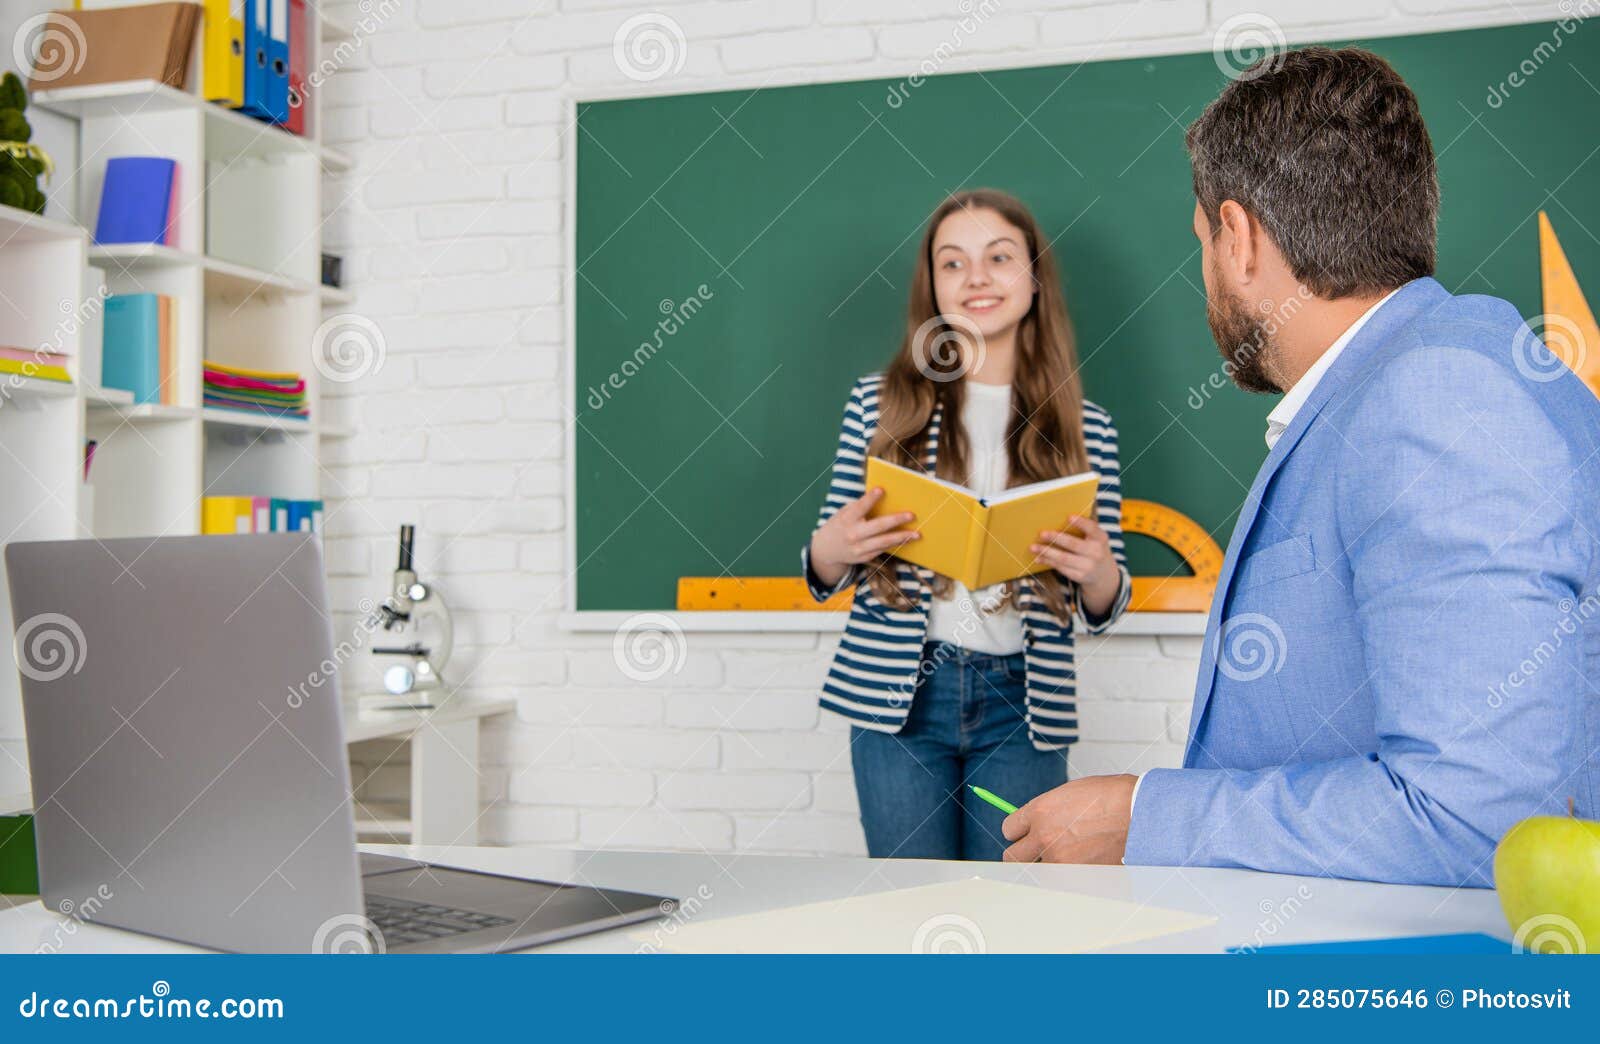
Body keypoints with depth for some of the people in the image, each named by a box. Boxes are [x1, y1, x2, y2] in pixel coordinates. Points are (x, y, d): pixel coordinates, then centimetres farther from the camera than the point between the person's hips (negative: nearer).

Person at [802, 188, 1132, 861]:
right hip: (899, 696, 0)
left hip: (1022, 705, 1)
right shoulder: (879, 404, 2)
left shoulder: (1087, 430, 4)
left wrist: (1096, 570, -14)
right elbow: (826, 577, 8)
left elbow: (1102, 613, 8)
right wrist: (831, 547, -14)